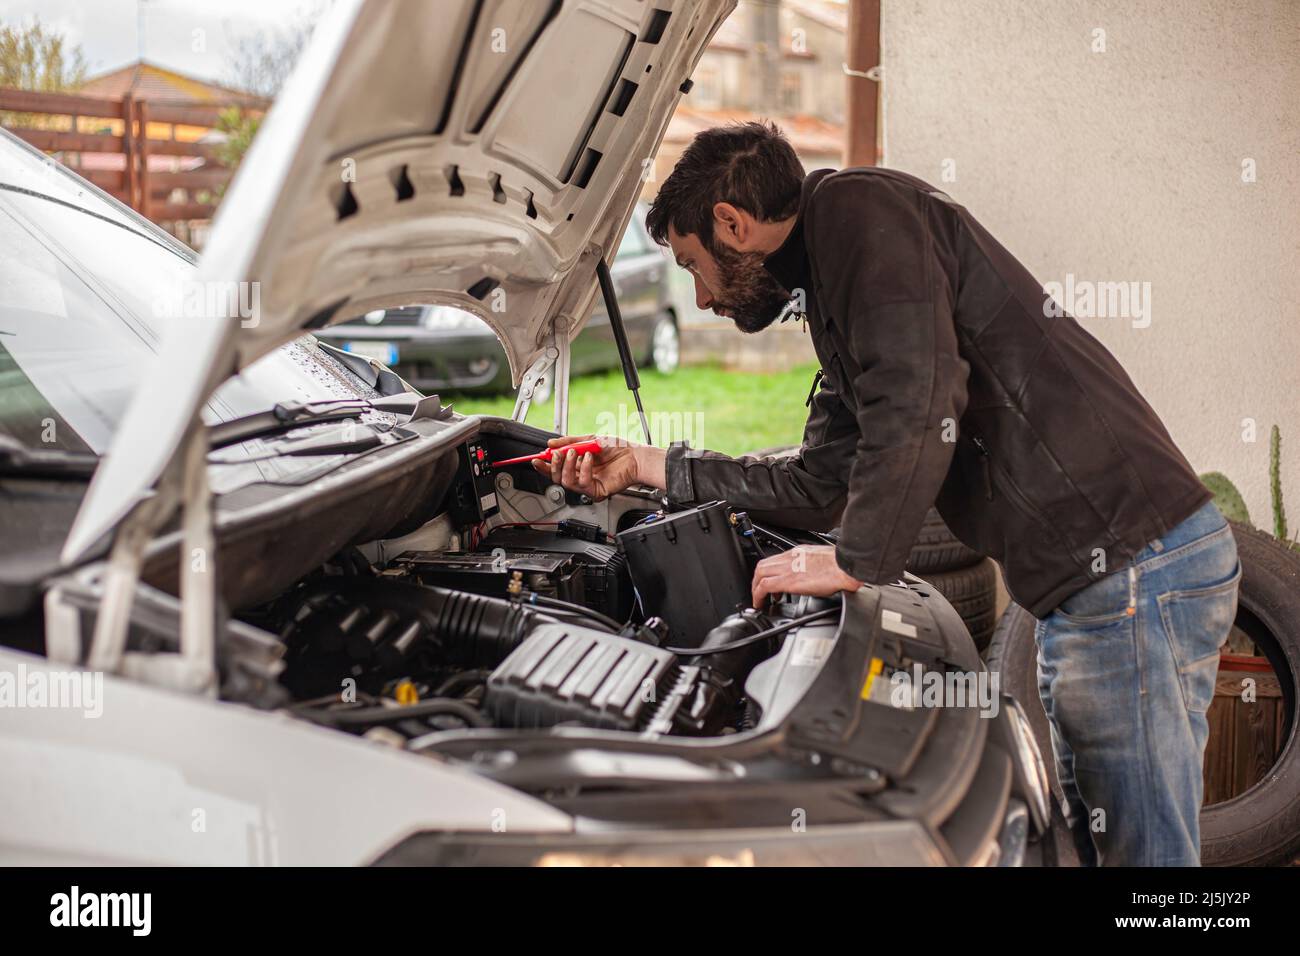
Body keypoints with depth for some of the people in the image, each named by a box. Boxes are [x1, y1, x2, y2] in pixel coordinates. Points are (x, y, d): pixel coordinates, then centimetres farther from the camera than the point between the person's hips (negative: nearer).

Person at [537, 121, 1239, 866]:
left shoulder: (862, 211, -7)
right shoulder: (835, 293, 23)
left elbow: (920, 409, -20)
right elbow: (821, 486, 28)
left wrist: (857, 563, -11)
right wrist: (652, 468, 31)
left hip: (1132, 563, -10)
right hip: (1094, 579, 10)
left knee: (1144, 852, -4)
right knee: (1085, 837, 17)